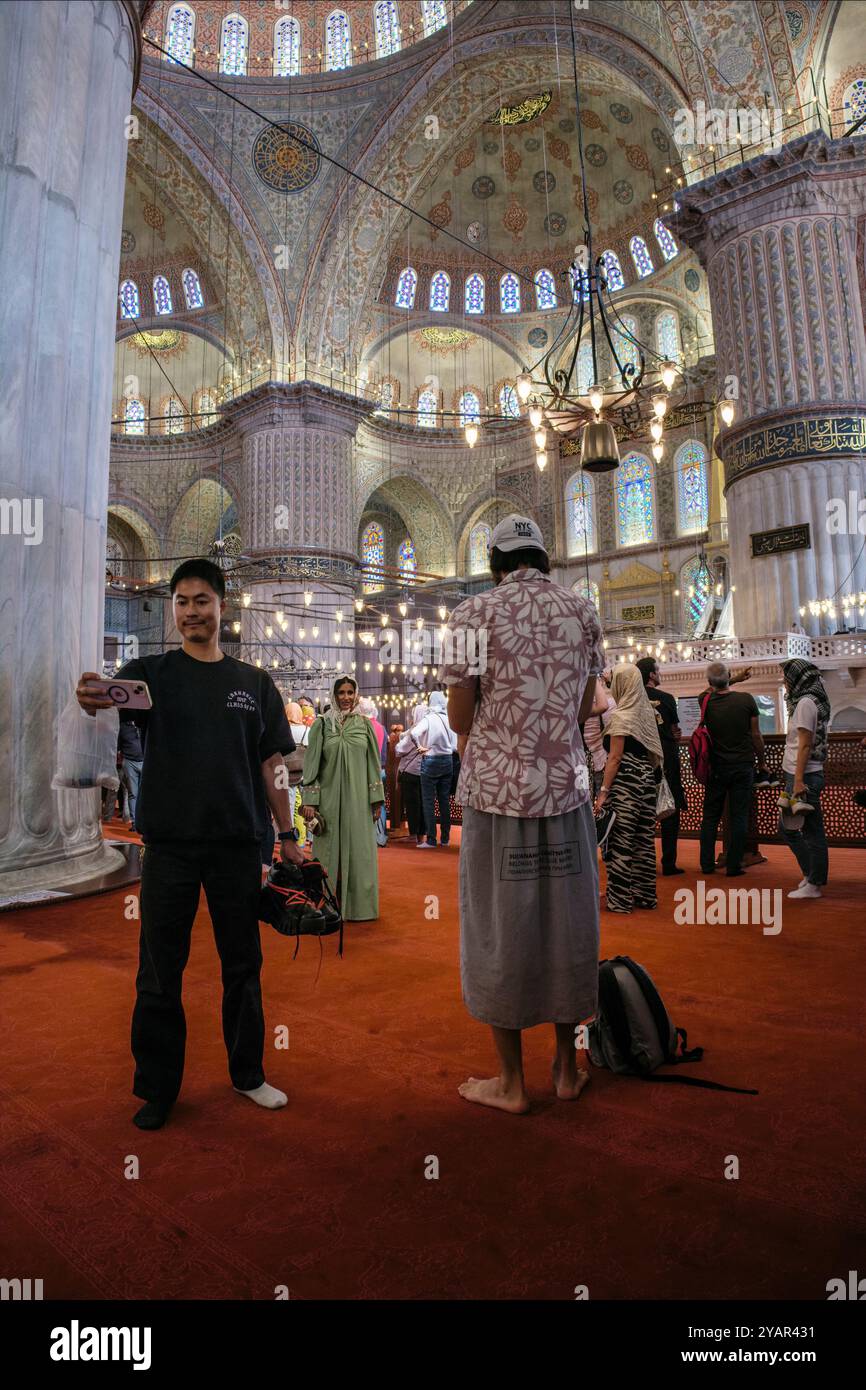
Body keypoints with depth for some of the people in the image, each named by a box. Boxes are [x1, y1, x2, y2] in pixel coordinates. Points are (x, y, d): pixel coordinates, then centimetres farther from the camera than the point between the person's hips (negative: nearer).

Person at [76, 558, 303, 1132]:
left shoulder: (254, 683, 8)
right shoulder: (152, 672, 4)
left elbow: (271, 765, 9)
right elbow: (112, 697, -17)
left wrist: (288, 835, 5)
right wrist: (93, 698, -41)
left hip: (238, 844, 2)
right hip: (170, 843, -1)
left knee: (243, 966, 12)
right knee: (160, 973, 7)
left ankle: (248, 1073, 31)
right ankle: (158, 1088, 25)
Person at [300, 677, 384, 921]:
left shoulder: (364, 724, 5)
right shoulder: (322, 724, 1)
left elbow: (373, 763, 6)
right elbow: (312, 763, 0)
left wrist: (376, 799, 2)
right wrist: (309, 800, -6)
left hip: (358, 798, 1)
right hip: (330, 797, -1)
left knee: (358, 851, 4)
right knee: (330, 851, 5)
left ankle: (358, 905, 15)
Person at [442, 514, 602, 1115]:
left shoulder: (474, 614, -4)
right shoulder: (582, 610, 7)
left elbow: (460, 718, -6)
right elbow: (584, 708, 10)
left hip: (497, 791, -3)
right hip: (566, 787, 4)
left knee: (500, 929, 7)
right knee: (567, 923, 14)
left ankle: (511, 1082, 20)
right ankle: (568, 1068, 28)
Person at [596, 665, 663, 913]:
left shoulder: (621, 715, -11)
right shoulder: (647, 711, 11)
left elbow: (615, 758, -14)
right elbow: (651, 752, 13)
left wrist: (603, 790, -14)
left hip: (625, 781, -8)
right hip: (647, 779, 8)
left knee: (620, 839, -2)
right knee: (644, 838, 12)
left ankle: (620, 899, 3)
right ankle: (644, 894, 20)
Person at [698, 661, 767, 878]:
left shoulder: (706, 701, -5)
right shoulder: (746, 699, -9)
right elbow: (756, 735, -2)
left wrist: (735, 680, 27)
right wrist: (762, 762, 10)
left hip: (716, 768, 2)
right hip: (743, 766, -1)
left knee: (710, 816, 11)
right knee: (739, 817, 3)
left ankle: (707, 864, 15)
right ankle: (733, 866, 5)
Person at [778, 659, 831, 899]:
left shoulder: (805, 702, -12)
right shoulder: (808, 701, 16)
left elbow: (805, 745, -17)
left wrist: (799, 780, -19)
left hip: (804, 775, -10)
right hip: (799, 774, 10)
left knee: (812, 831, -1)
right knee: (787, 827, 15)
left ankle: (814, 885, 6)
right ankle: (811, 874, 22)